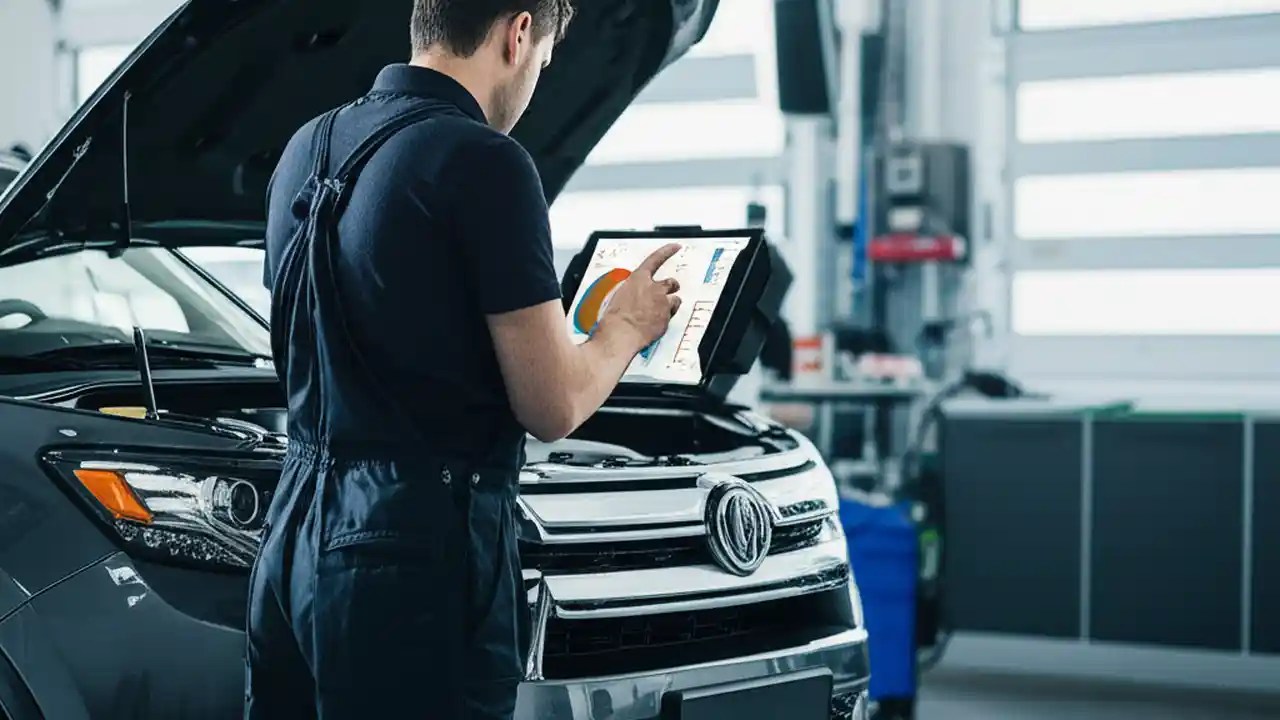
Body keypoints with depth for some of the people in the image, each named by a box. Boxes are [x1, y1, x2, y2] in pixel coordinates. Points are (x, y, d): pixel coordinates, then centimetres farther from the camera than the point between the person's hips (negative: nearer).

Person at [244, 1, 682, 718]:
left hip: (299, 535, 8)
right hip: (420, 556, -8)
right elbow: (553, 407, -13)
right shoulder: (484, 162, -14)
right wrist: (627, 326, 8)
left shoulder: (307, 149, 11)